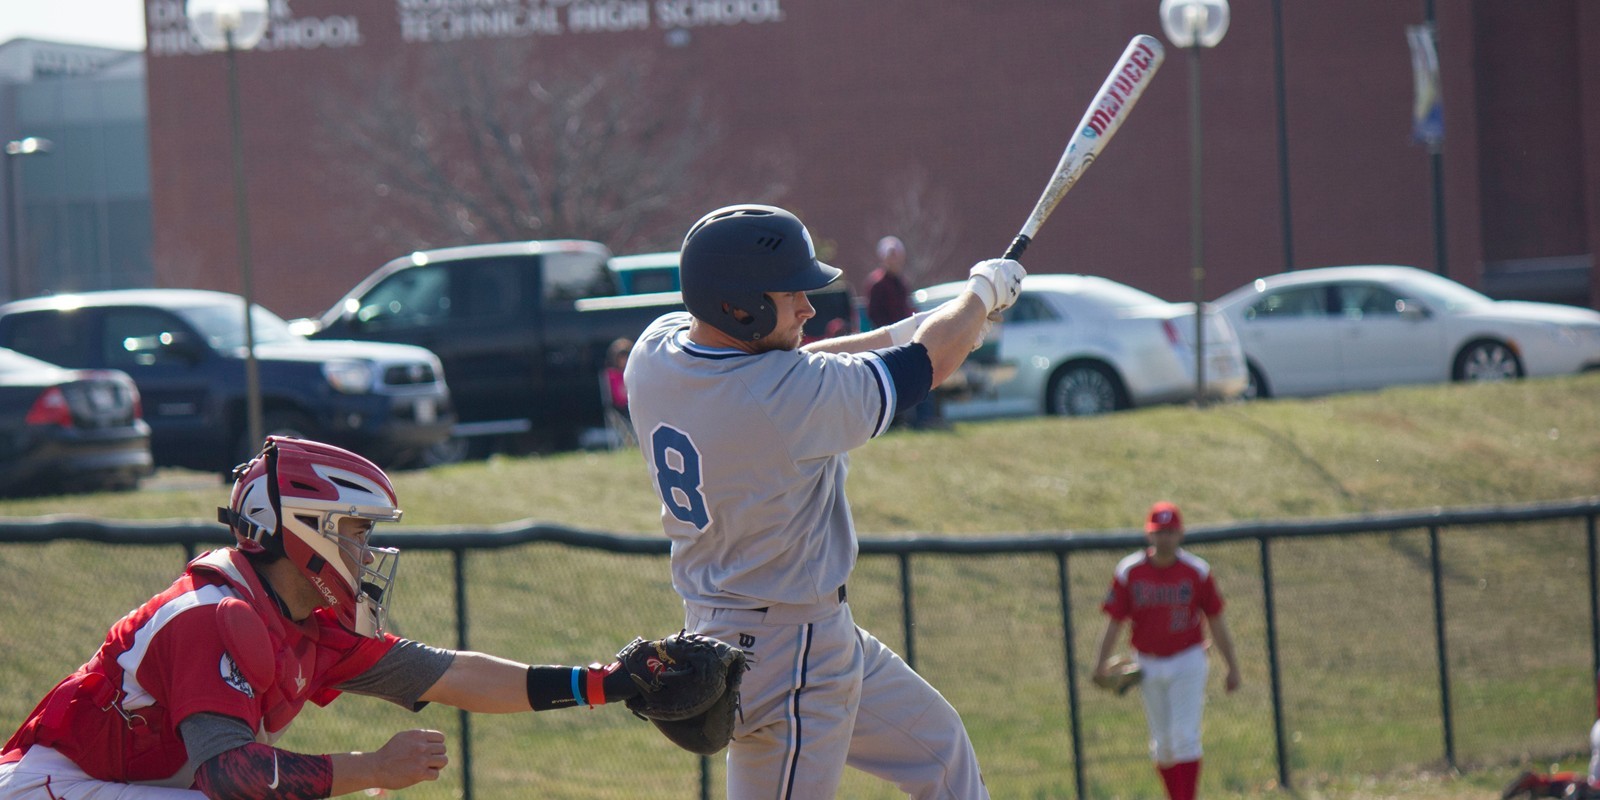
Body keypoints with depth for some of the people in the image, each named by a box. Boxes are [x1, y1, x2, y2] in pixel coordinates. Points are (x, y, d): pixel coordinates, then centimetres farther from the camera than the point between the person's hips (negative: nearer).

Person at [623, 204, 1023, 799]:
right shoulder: (794, 397, -29)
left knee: (937, 745, 23)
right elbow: (934, 361, -14)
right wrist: (983, 290, 6)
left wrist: (899, 333, 16)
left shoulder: (657, 351, -6)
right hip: (787, 653, -10)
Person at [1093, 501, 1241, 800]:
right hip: (1148, 666, 2)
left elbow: (1216, 623, 2)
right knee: (1163, 742, 9)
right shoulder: (1129, 572, -4)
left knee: (1185, 737, -12)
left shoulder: (1197, 572, -4)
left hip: (1188, 663, -2)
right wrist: (1101, 666, -12)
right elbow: (1114, 623, -2)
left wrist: (1232, 667, 4)